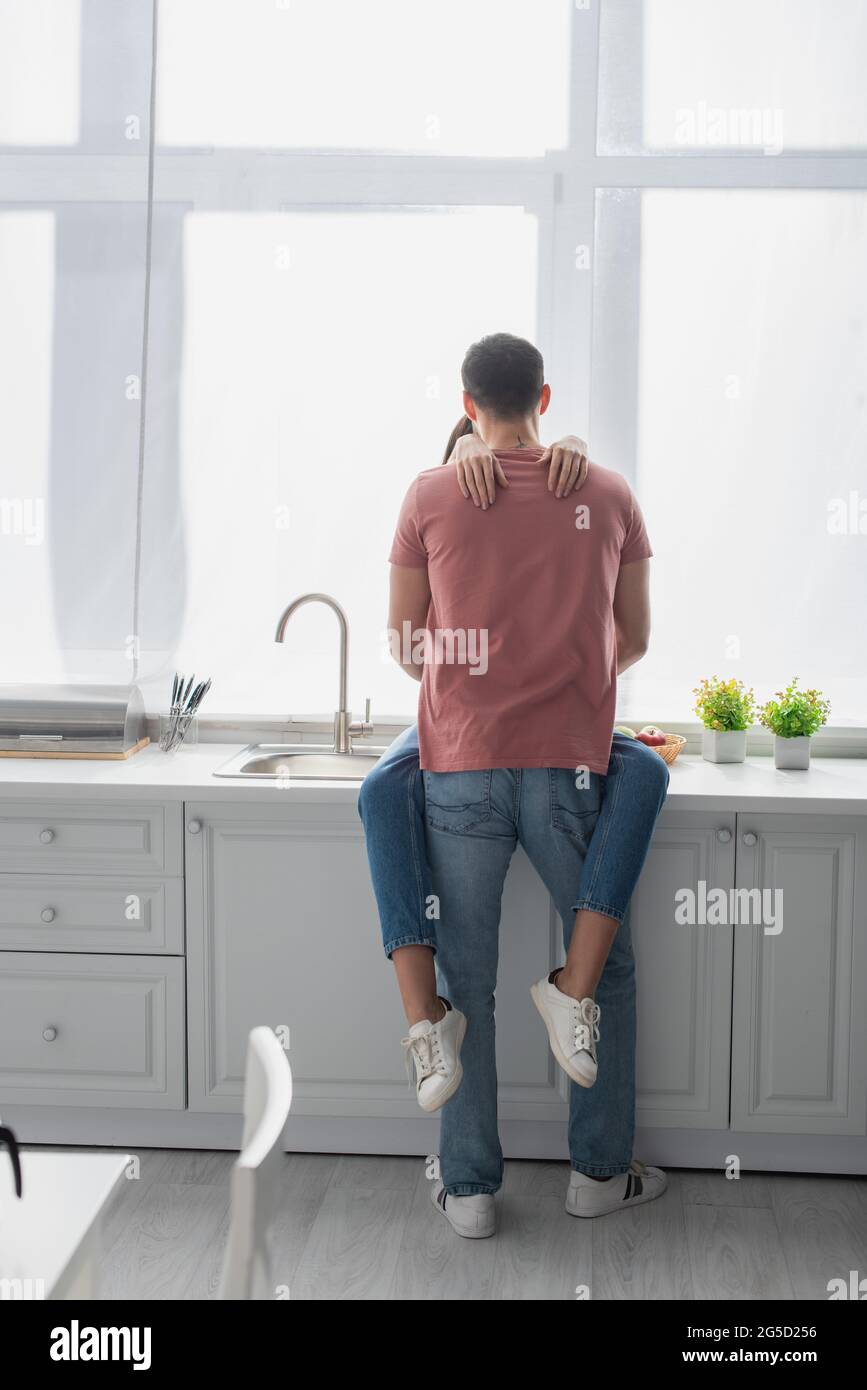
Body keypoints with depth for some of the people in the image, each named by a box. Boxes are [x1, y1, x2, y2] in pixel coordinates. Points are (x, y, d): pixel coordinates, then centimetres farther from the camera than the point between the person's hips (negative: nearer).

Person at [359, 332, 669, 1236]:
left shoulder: (429, 496, 1)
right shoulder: (608, 495, 5)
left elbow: (404, 643, 8)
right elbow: (633, 639, 12)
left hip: (460, 764, 0)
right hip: (570, 765, 1)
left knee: (469, 984, 9)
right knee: (613, 968, 17)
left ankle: (469, 1189, 17)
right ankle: (600, 1171, 23)